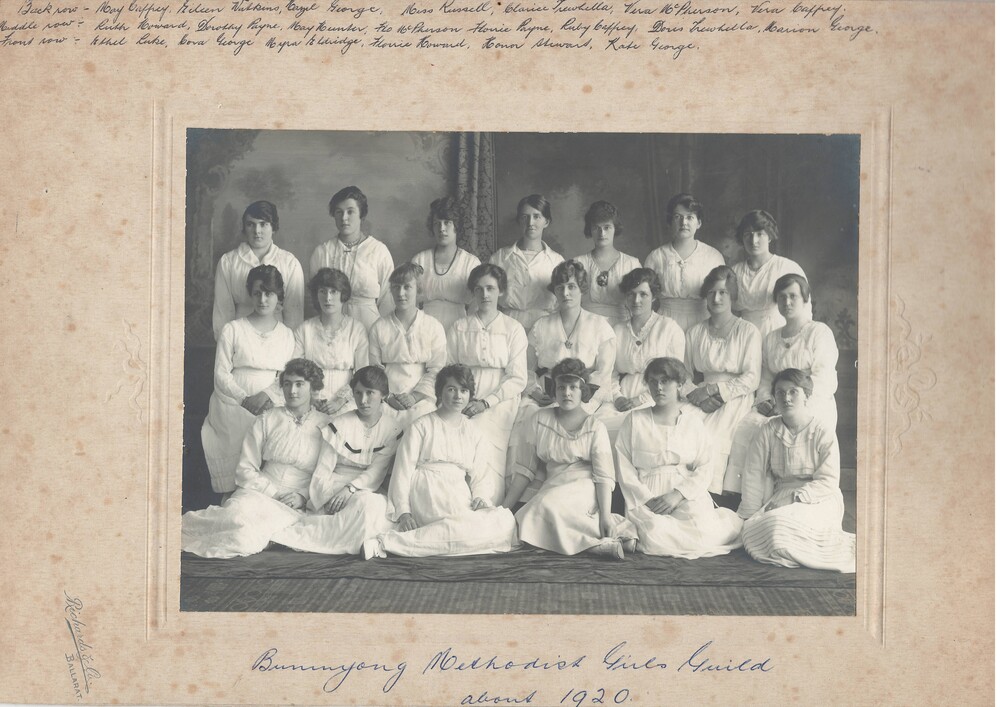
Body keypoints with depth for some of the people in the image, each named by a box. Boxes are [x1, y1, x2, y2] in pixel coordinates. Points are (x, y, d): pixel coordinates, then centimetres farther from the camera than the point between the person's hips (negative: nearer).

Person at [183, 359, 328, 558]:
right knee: (240, 510, -38)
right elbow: (245, 470, 8)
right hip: (258, 493, 1)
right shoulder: (267, 419, 14)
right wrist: (275, 493, -7)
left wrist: (303, 497, -10)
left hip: (294, 506, -1)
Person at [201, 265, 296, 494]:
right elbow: (221, 374, 1)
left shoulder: (287, 335, 16)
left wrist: (267, 395, -11)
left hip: (271, 405, 2)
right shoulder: (232, 330, 7)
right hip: (233, 405, -2)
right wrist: (245, 399, -13)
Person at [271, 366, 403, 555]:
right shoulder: (340, 425, -1)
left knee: (369, 505, -34)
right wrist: (328, 499, -20)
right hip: (335, 489, -1)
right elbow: (322, 471, -4)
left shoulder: (393, 428, 3)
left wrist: (351, 489, -21)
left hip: (368, 492, 2)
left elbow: (377, 470, -5)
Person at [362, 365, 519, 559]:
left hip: (460, 495, 6)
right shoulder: (422, 427, 7)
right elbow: (403, 470, 0)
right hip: (428, 494, -6)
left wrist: (479, 496, -4)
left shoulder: (471, 431, 22)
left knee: (506, 521, -23)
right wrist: (403, 512, -13)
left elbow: (479, 474, 19)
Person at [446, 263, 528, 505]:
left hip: (499, 402, -2)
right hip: (464, 402, 2)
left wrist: (486, 402, -11)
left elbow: (518, 379, 2)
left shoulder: (513, 330, 9)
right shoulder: (459, 328, 17)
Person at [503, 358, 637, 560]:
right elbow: (524, 468, 10)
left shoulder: (595, 427, 3)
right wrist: (505, 508, 3)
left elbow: (604, 476, -6)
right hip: (552, 489, 4)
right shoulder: (539, 421, 9)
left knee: (546, 505, -34)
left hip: (585, 490, -4)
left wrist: (605, 516, -19)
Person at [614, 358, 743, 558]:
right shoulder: (635, 420, 8)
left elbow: (704, 471, 3)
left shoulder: (693, 423, 11)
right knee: (655, 536, -33)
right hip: (645, 496, -1)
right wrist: (648, 499, -11)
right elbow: (625, 468, 3)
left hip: (687, 495, 2)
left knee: (704, 534, -27)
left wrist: (677, 495, -14)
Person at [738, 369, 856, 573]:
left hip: (818, 501, -4)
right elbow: (755, 476, 4)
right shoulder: (768, 431, 4)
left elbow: (828, 482, -9)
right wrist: (749, 517, -1)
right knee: (753, 533, -28)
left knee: (781, 526, -35)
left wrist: (793, 497, -19)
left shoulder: (824, 435, -3)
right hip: (781, 500, 4)